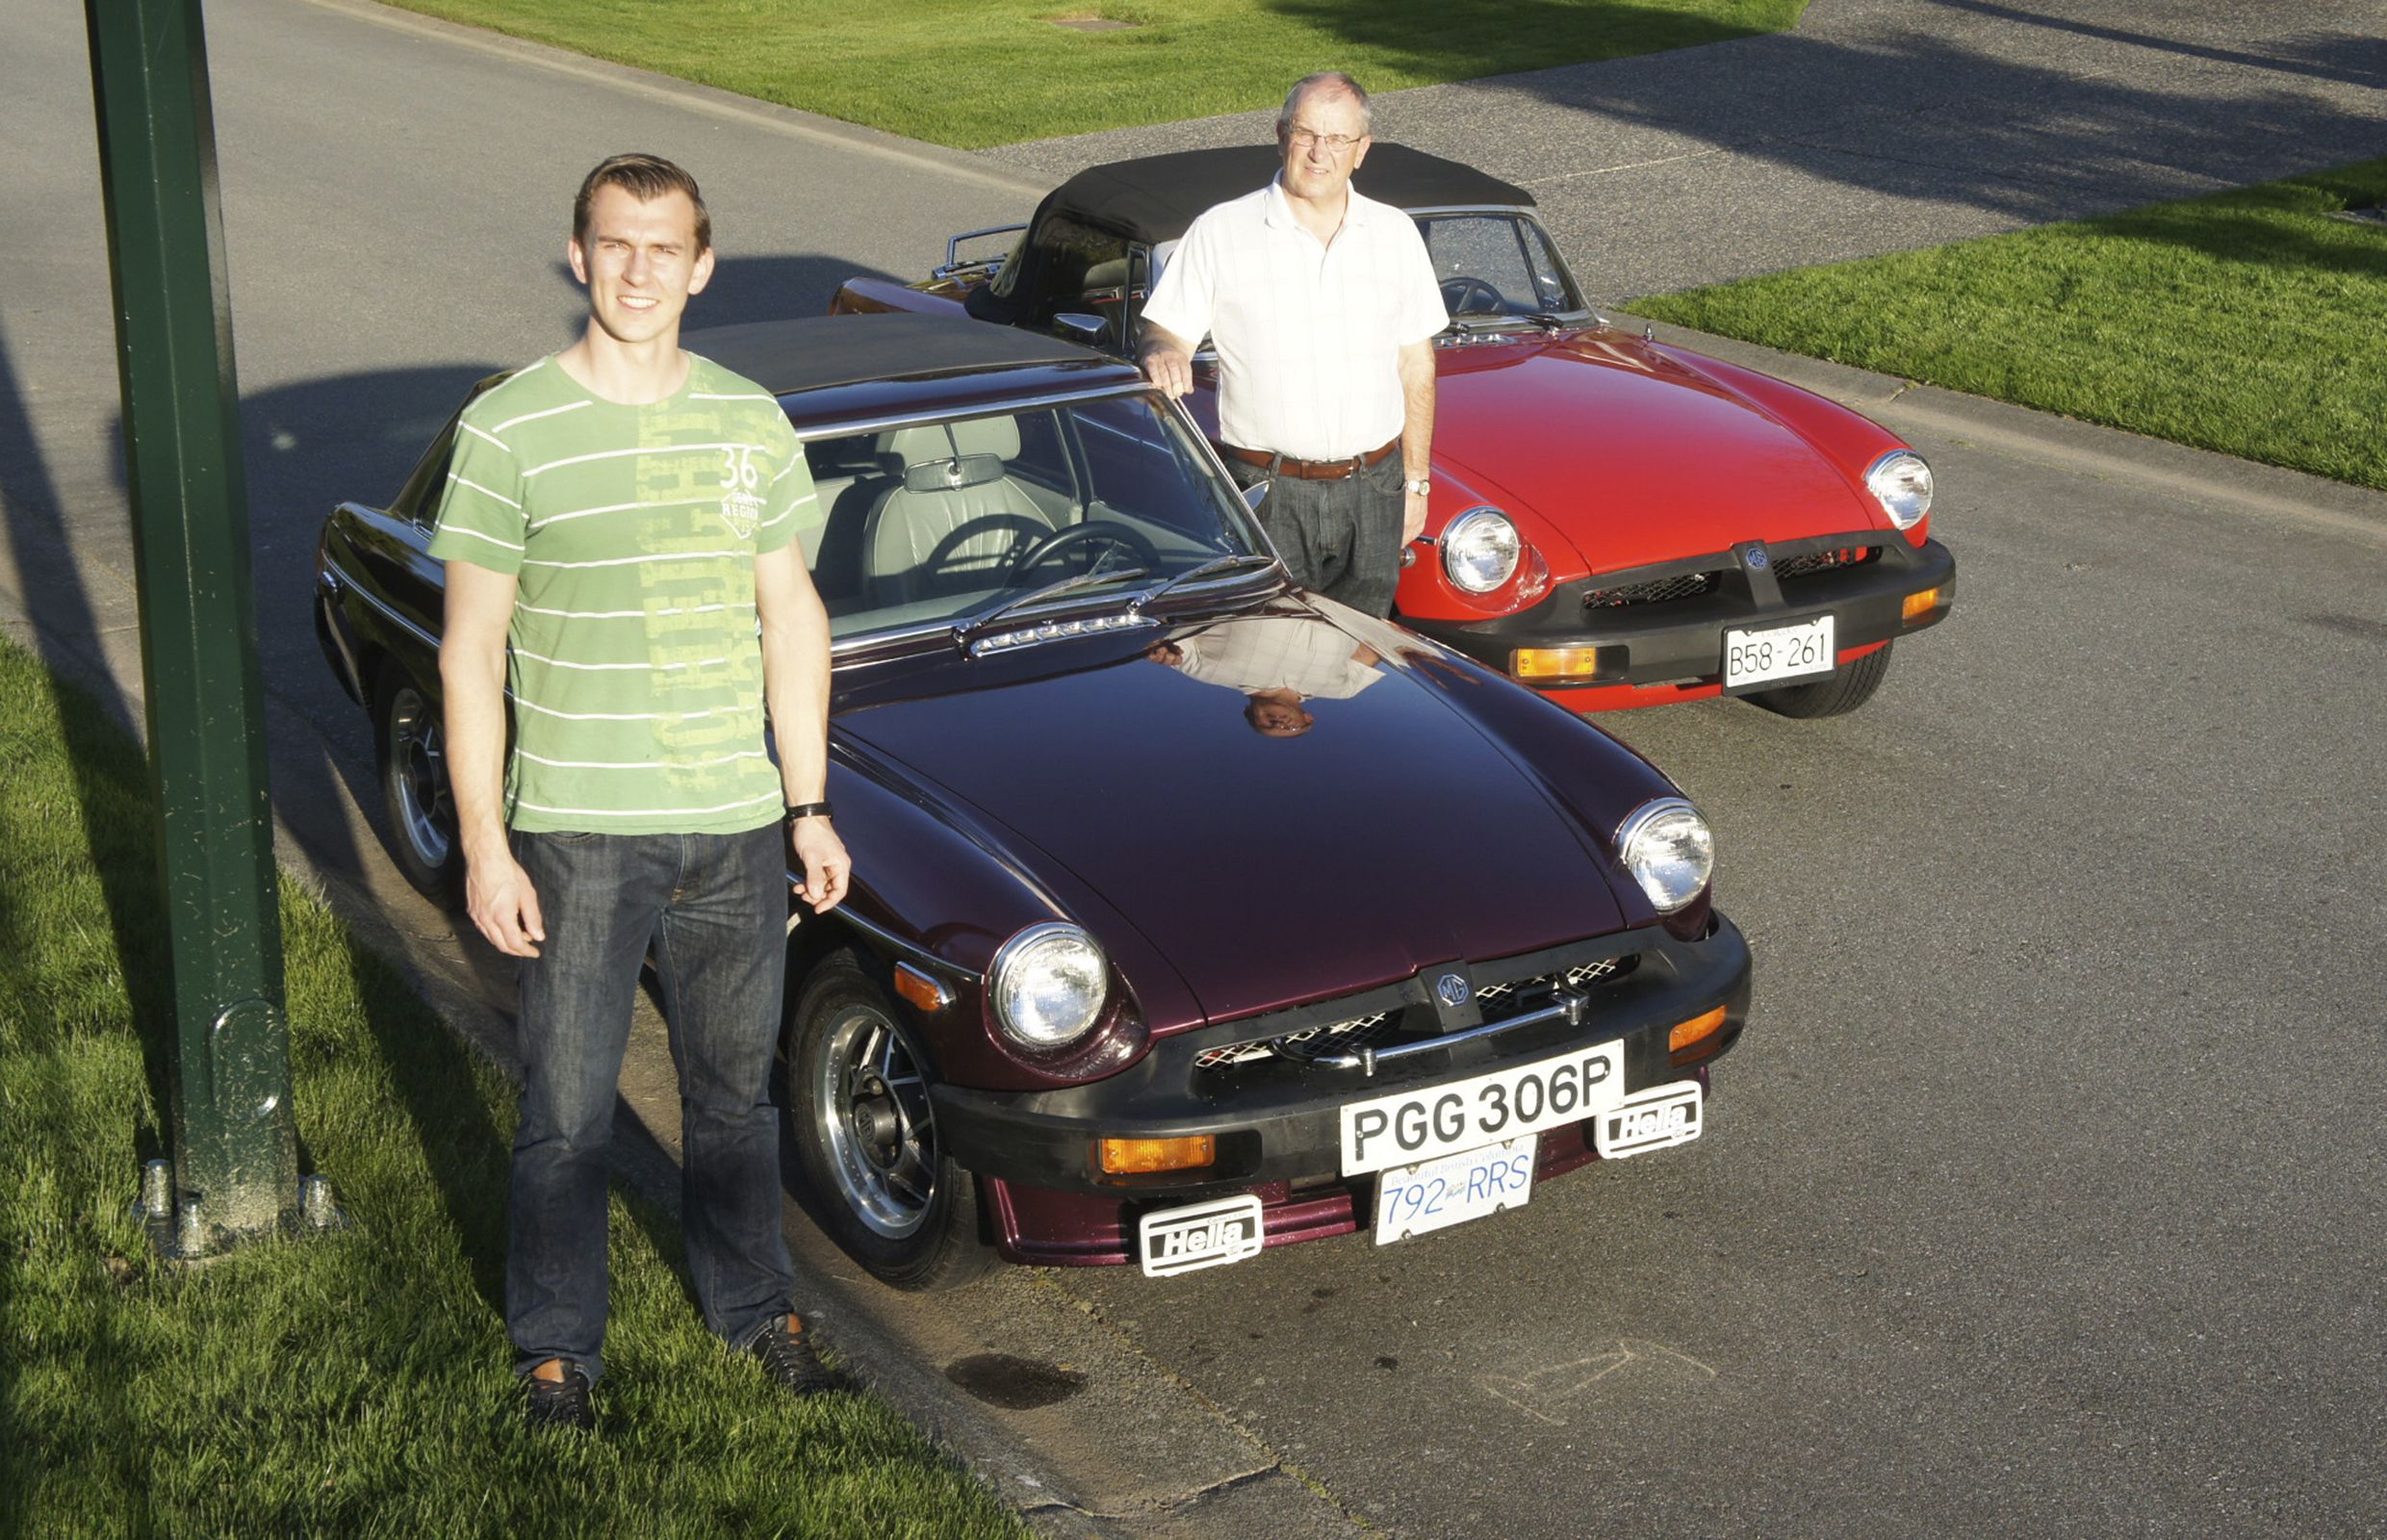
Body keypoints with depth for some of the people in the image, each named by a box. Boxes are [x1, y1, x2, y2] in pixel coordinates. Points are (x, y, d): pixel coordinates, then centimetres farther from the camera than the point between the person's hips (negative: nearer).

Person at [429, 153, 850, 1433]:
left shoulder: (750, 422, 3)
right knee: (567, 1110, 7)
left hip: (737, 821, 3)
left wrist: (807, 806, 5)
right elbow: (471, 652, -7)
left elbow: (791, 617, 9)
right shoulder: (507, 431, -9)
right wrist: (483, 845, -11)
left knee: (735, 1087, 19)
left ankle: (751, 1300, 38)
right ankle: (558, 1340, 27)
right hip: (575, 831, -3)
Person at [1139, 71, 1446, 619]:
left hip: (1372, 490, 3)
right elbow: (1165, 332, -2)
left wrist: (1415, 482, 11)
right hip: (1266, 492, -3)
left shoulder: (1396, 234, 8)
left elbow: (1416, 365, 12)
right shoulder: (1220, 232, 0)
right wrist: (1162, 351, -27)